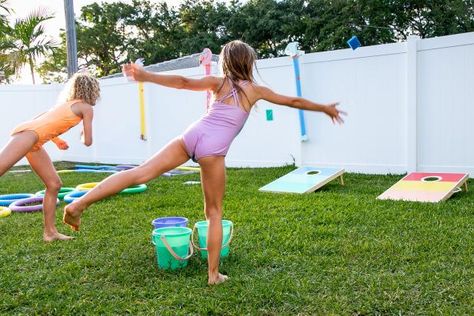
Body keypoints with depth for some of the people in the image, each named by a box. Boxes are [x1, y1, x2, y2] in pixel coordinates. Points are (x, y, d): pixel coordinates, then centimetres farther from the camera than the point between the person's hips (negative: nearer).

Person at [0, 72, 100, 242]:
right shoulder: (86, 108, 3)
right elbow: (87, 141, 2)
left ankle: (50, 232, 11)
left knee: (54, 184, 9)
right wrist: (83, 134, 24)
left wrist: (55, 139, 30)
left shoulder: (67, 103, 27)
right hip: (27, 134, -10)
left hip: (34, 141, 10)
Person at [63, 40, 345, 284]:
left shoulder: (219, 82, 22)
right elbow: (294, 102, 28)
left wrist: (145, 76, 1)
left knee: (141, 173, -4)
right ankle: (213, 274, 15)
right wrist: (326, 108, 41)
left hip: (191, 135, 3)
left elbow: (183, 82, 6)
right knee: (215, 212, 9)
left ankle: (79, 204, -14)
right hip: (213, 149, -3)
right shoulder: (255, 90, 18)